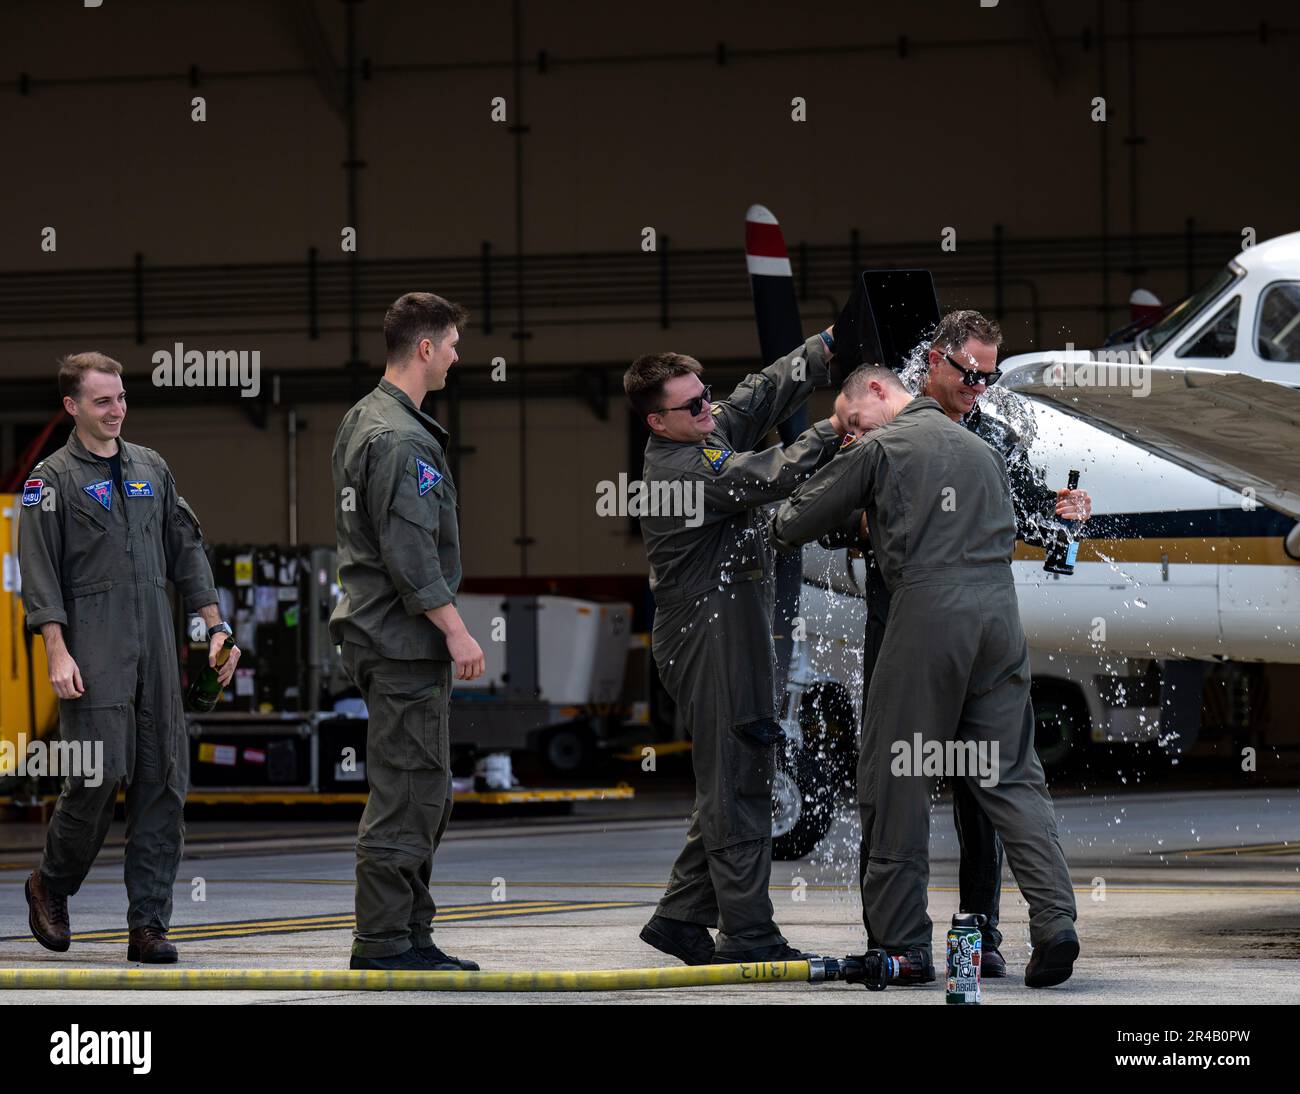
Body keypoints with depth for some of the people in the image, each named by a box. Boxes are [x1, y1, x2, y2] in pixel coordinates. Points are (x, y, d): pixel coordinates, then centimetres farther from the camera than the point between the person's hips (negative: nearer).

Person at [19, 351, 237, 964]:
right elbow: (39, 572, -6)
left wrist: (216, 627, 13)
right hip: (92, 647, -5)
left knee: (164, 781, 0)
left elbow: (187, 551, 20)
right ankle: (51, 885, 12)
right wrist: (58, 653, -15)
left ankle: (149, 925, 2)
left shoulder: (151, 469, 17)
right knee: (100, 773, -14)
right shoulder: (53, 479, 0)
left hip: (156, 647, 5)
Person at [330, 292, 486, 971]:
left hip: (375, 629, 11)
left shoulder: (360, 422, 16)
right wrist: (455, 630, -18)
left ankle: (410, 934, 18)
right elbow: (411, 551, -22)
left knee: (427, 790, 14)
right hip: (405, 639, -11)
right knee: (406, 793, -7)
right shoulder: (402, 440, -17)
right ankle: (383, 942, -5)